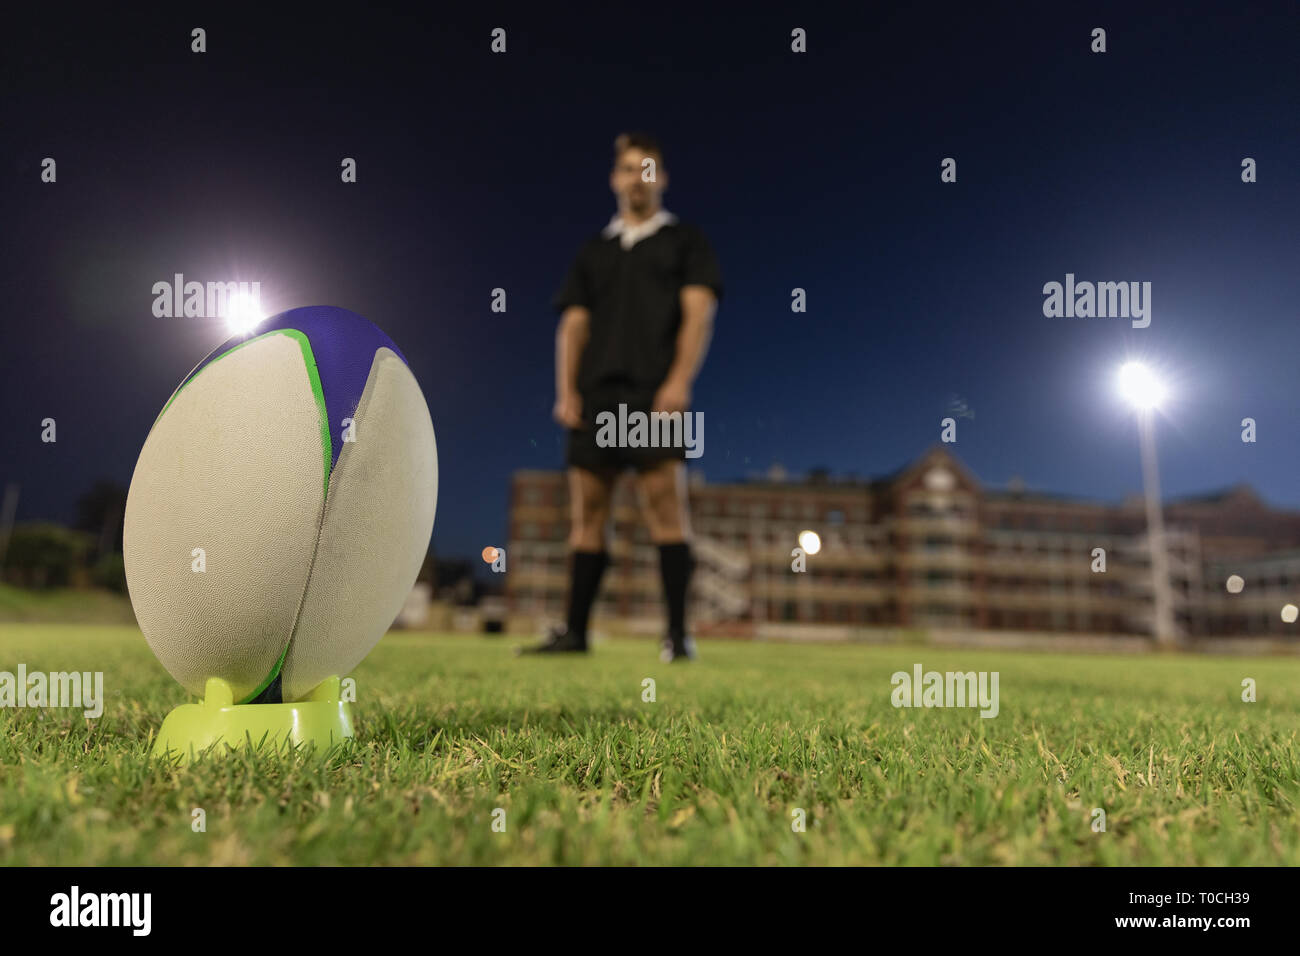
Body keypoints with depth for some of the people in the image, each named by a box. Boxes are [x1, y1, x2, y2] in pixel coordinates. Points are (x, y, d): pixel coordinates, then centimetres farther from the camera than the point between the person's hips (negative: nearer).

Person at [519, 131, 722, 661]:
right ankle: (574, 631, 7)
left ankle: (677, 633, -10)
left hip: (655, 391, -4)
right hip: (597, 394, 4)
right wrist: (567, 390, 2)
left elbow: (699, 312, 0)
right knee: (587, 510, 2)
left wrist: (680, 380, -15)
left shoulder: (685, 241, 13)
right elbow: (573, 324, 16)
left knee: (665, 504, -13)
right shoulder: (593, 251, 23)